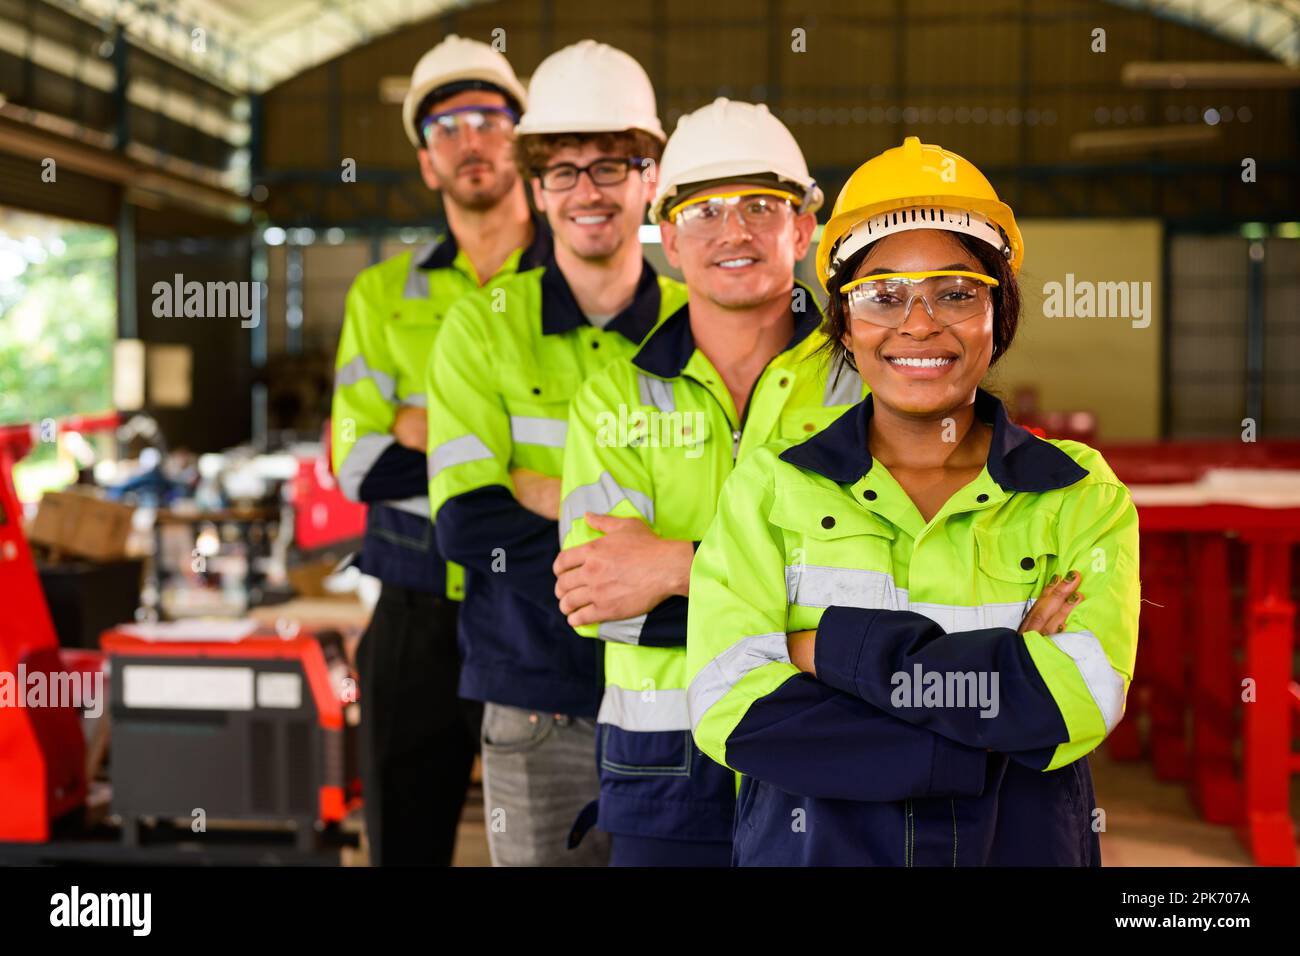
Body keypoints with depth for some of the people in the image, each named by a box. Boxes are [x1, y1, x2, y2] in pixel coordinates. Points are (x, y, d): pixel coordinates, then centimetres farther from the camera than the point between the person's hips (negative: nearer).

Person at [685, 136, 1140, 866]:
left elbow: (1082, 697, -16)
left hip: (1023, 846, 1)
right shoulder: (770, 486, -3)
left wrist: (834, 648, -17)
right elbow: (728, 708, -16)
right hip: (807, 844, 0)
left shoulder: (1081, 496, 0)